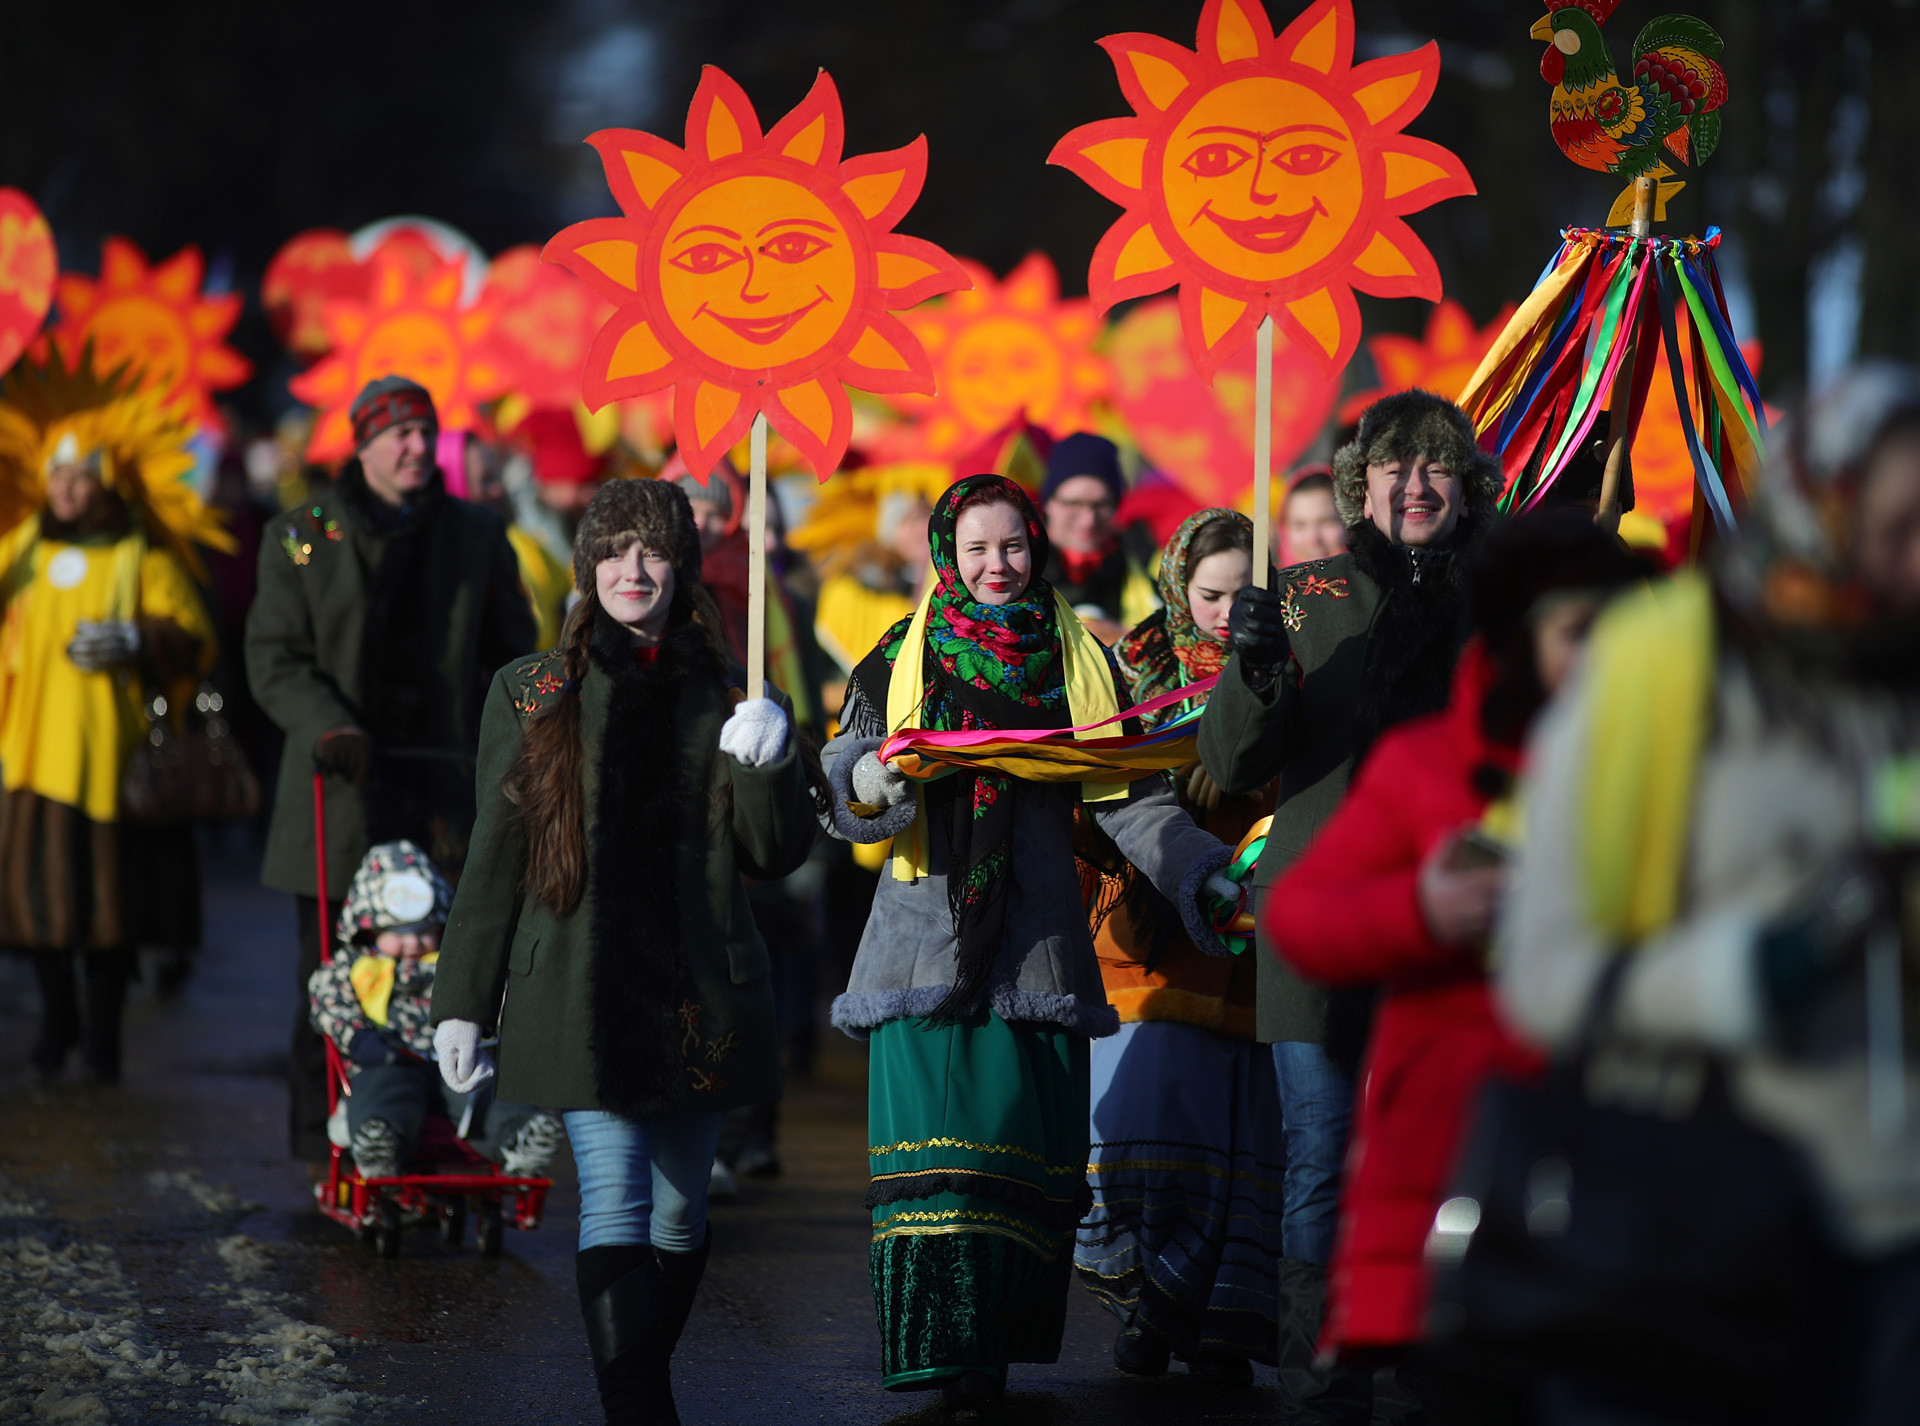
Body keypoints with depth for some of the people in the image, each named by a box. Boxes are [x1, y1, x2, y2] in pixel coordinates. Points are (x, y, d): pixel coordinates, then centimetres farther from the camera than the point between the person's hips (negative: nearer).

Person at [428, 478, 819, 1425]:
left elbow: (777, 855, 7)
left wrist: (769, 764, -13)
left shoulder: (720, 695, 9)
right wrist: (462, 1005, 6)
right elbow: (495, 857, 8)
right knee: (614, 1198, -14)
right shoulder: (533, 693, 6)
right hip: (581, 989, -2)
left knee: (679, 1210, 9)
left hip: (697, 988, 3)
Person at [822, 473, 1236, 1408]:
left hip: (1035, 933, 1)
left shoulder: (1076, 663, 13)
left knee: (1031, 1138, -5)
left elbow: (1129, 797, 7)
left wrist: (1201, 873, -6)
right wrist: (869, 785, -17)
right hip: (927, 932, -1)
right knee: (936, 1134, -11)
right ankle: (938, 1343, -10)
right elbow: (843, 780, 7)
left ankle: (999, 1339, 4)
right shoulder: (901, 663, 11)